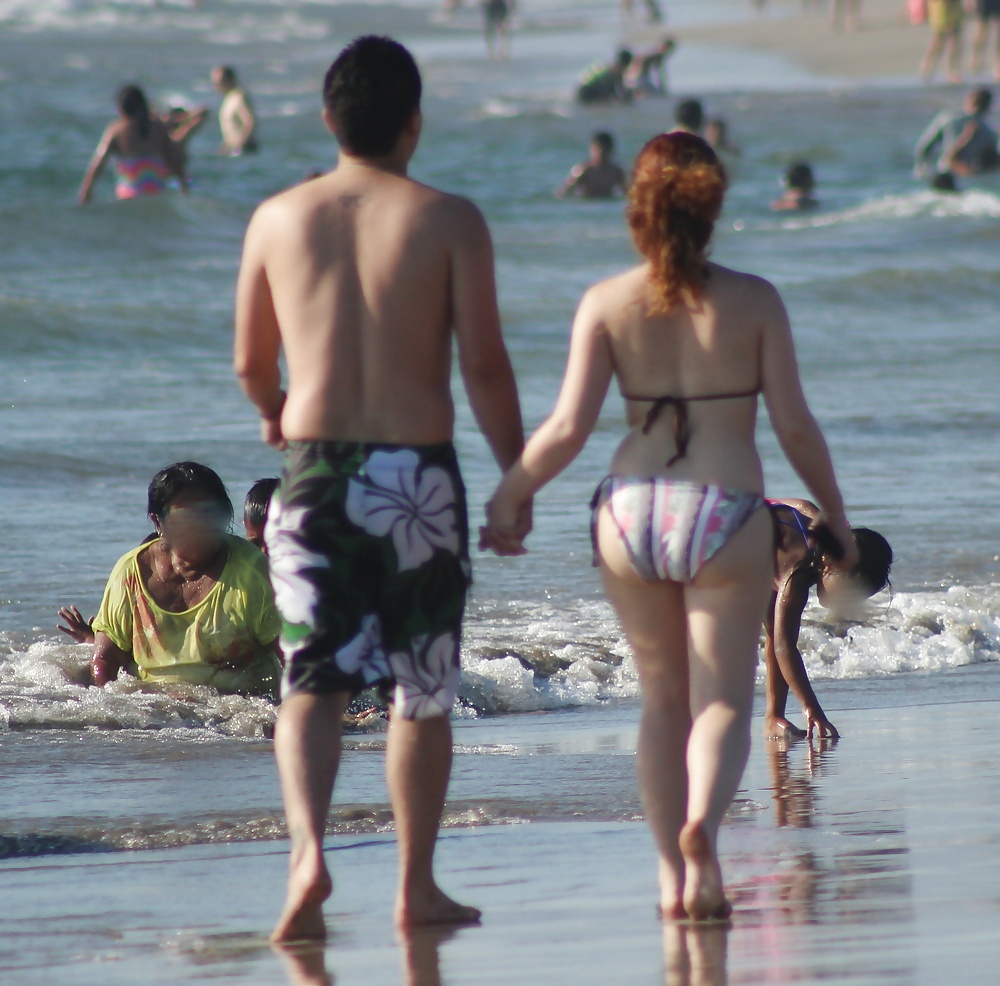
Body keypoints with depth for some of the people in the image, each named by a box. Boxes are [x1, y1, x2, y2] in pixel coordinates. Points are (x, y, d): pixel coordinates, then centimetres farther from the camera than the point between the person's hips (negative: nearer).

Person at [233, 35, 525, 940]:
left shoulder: (279, 219, 4)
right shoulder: (449, 221, -4)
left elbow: (251, 363, 13)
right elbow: (484, 365, -7)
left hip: (315, 469, 1)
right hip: (418, 474, -1)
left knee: (312, 681, 0)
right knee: (423, 691, 12)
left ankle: (309, 848, -24)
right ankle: (417, 887, 18)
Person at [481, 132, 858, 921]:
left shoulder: (607, 305, 0)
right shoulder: (754, 301, -2)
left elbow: (568, 427, -5)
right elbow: (795, 424, -3)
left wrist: (508, 499, 8)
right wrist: (836, 516, 10)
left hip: (632, 511, 2)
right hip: (725, 515, -2)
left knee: (663, 701, 16)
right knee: (723, 702, 3)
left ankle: (674, 877, 15)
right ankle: (701, 822, -27)